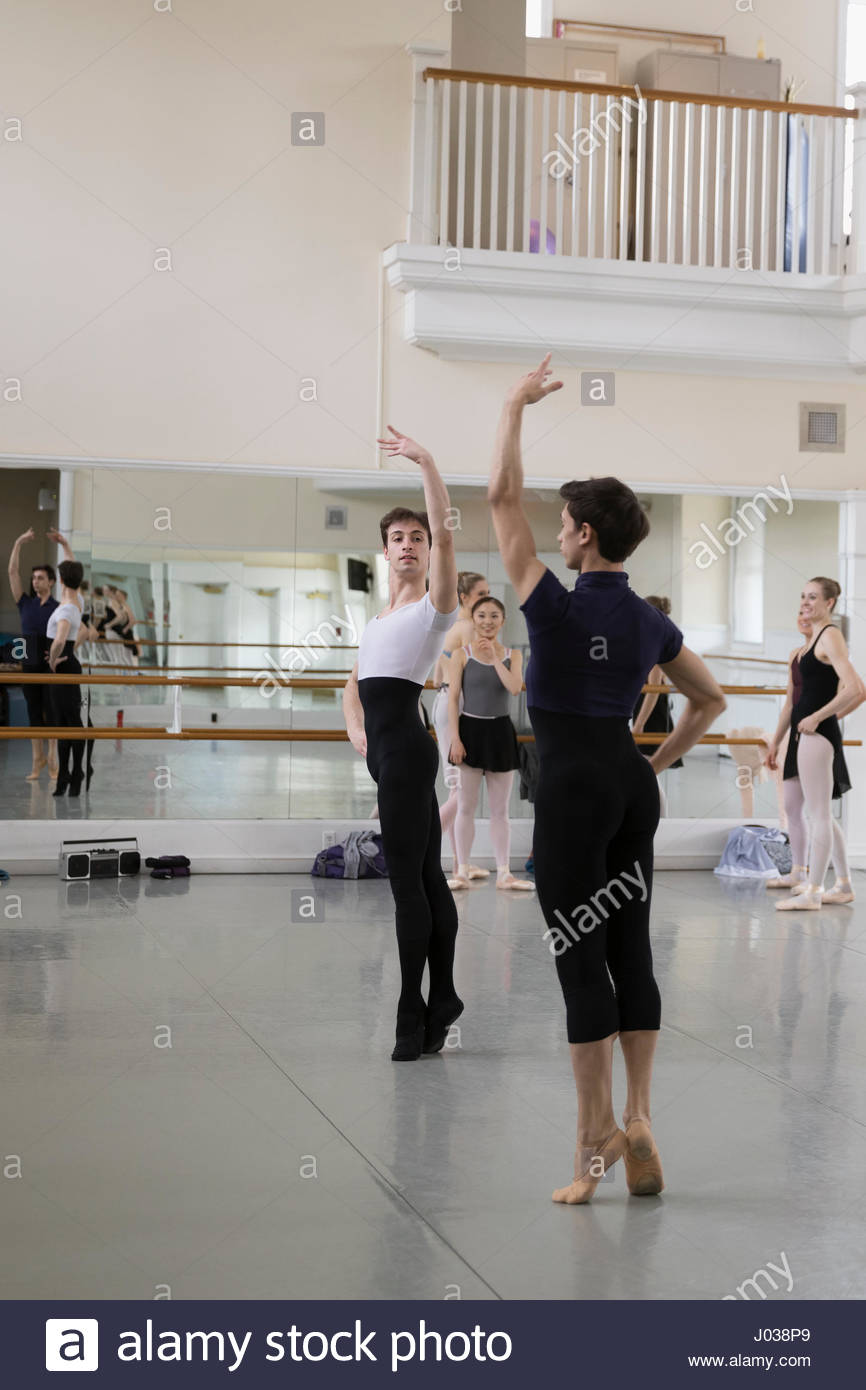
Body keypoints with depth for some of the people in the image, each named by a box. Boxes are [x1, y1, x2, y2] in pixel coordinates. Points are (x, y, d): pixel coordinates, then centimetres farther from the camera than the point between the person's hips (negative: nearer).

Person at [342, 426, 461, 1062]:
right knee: (426, 875, 12)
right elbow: (355, 684, 27)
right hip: (386, 749, 8)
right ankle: (442, 999, 18)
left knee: (406, 879, -8)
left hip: (406, 747, -8)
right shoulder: (381, 616, 22)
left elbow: (444, 532, -16)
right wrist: (356, 729, 8)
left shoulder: (435, 605, -1)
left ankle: (413, 1014, -4)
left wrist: (426, 460, -20)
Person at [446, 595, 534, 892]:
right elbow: (453, 698, -4)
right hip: (470, 729, -2)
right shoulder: (462, 654, -2)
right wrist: (455, 738, -11)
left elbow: (515, 687, -13)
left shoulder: (512, 655, 5)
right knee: (466, 807, 2)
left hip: (500, 732, 2)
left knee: (500, 809, 7)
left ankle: (503, 872, 12)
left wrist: (495, 657, -14)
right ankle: (462, 872, 8)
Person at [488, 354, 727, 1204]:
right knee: (631, 949, 11)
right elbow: (710, 701, 17)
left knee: (581, 958, -2)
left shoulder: (555, 609, -12)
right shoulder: (652, 623, 5)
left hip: (571, 788, -6)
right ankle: (636, 1121, 12)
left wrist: (515, 405, -2)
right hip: (631, 785, 6)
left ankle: (595, 1142, 2)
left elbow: (502, 498, -10)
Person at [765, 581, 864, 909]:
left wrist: (817, 717, -18)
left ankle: (812, 893, -6)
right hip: (802, 734, 10)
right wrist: (776, 742, 21)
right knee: (793, 807, 18)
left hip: (818, 734, -10)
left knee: (818, 813, -7)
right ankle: (798, 872, 31)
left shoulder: (830, 636, -11)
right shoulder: (802, 649, 16)